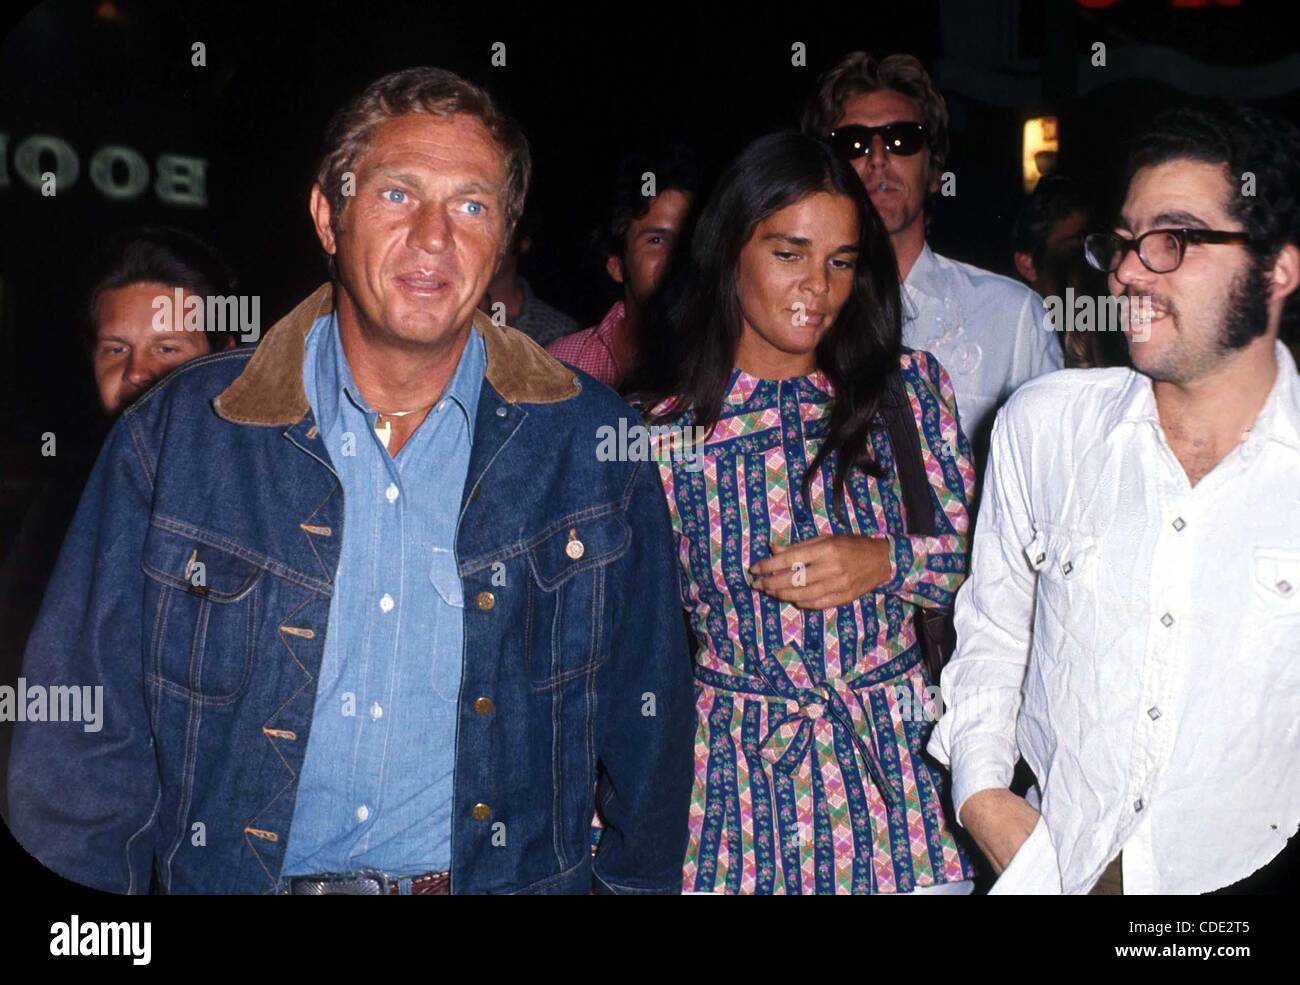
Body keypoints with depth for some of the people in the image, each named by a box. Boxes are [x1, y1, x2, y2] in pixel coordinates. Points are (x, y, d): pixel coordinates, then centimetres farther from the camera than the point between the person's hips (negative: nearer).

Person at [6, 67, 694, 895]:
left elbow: (649, 732, 8)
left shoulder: (595, 444, 0)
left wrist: (637, 881, 5)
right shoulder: (176, 432, -1)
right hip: (230, 875, 1)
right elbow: (84, 738, 4)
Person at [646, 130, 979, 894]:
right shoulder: (665, 435, -4)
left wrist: (886, 562, -16)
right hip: (740, 777, -1)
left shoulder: (910, 387, -1)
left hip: (897, 766, 1)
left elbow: (980, 558, 2)